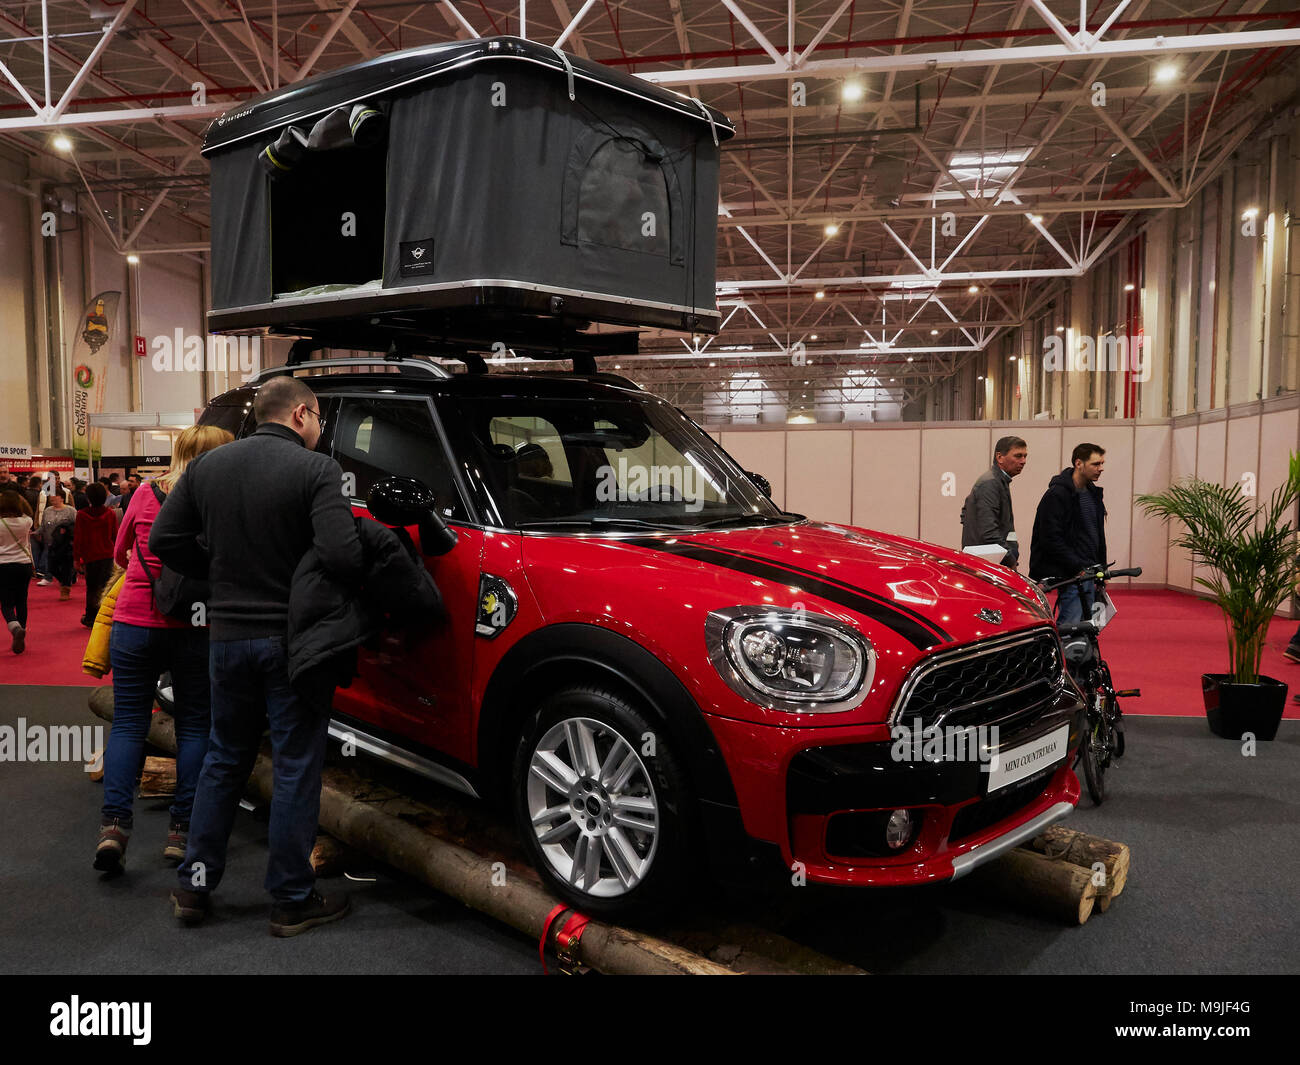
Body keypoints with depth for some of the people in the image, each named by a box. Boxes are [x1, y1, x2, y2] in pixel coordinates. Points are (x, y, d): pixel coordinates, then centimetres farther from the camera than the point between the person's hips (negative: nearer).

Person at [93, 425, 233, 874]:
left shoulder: (146, 495, 1)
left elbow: (120, 554, 15)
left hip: (135, 622, 2)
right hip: (194, 630, -2)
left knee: (128, 723, 11)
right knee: (194, 725, 10)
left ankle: (114, 822, -2)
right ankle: (182, 829, 11)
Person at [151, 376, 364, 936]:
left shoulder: (207, 465, 4)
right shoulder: (316, 469, -14)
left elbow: (163, 540, 7)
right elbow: (342, 555, -24)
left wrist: (221, 574, 14)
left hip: (228, 634, 5)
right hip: (292, 639, -5)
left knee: (224, 759, 20)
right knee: (296, 768, 5)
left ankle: (194, 884, 27)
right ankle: (292, 901, 14)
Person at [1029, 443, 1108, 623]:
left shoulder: (1093, 493, 14)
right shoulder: (1057, 494, -14)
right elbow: (1051, 539, -19)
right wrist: (1077, 567, -18)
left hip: (1088, 573, 9)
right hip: (1070, 574, -9)